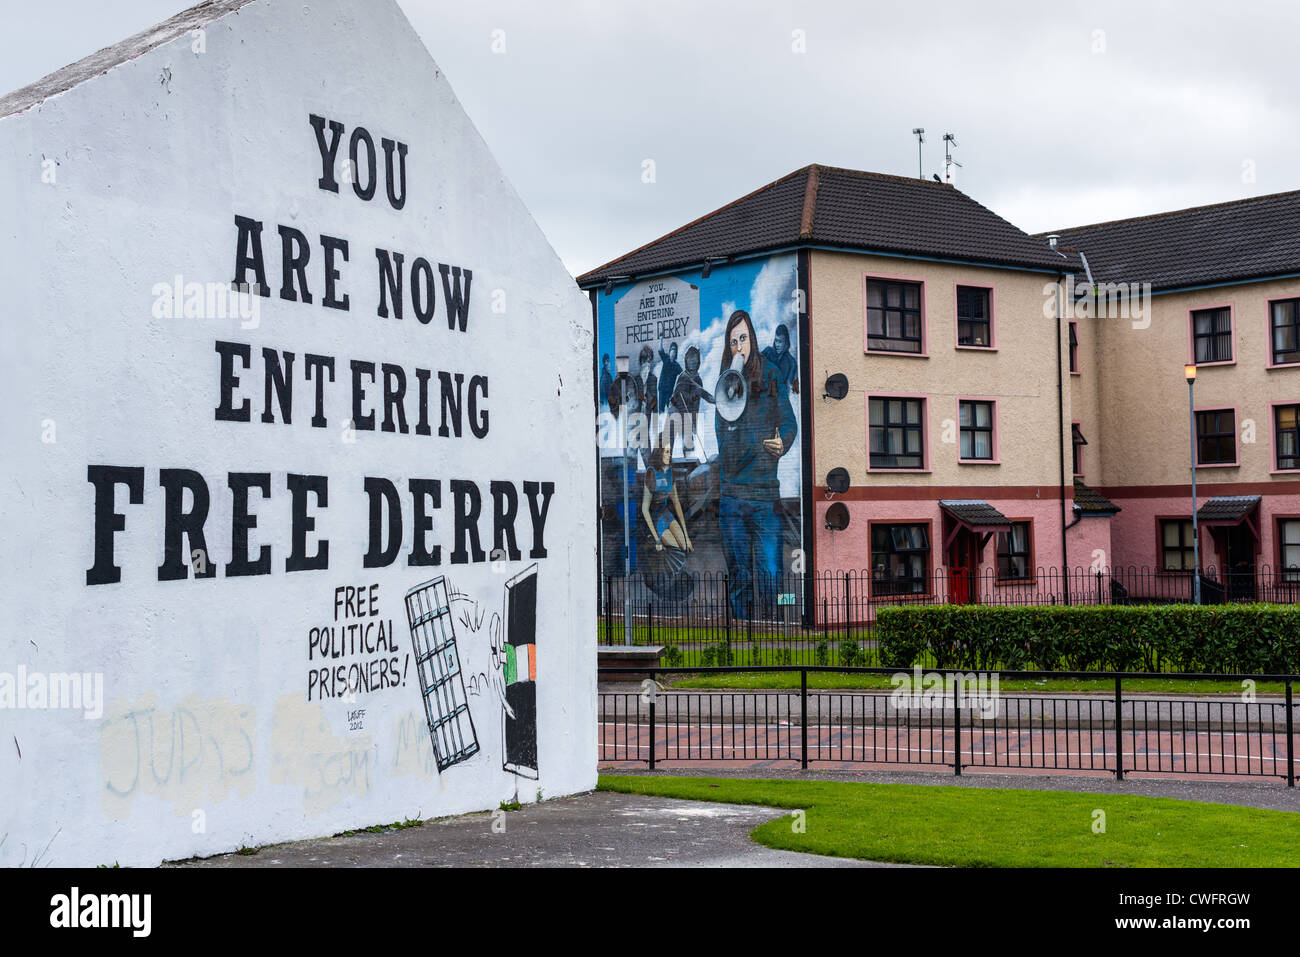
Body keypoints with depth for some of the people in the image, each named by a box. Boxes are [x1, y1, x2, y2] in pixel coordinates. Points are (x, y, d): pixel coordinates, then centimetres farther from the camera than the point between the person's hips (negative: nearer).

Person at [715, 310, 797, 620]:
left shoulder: (771, 375, 4)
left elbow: (789, 422, 4)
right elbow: (721, 434, 6)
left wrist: (782, 443, -17)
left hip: (766, 493, -2)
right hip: (731, 495, 2)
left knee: (770, 574, -6)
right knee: (738, 576, 7)